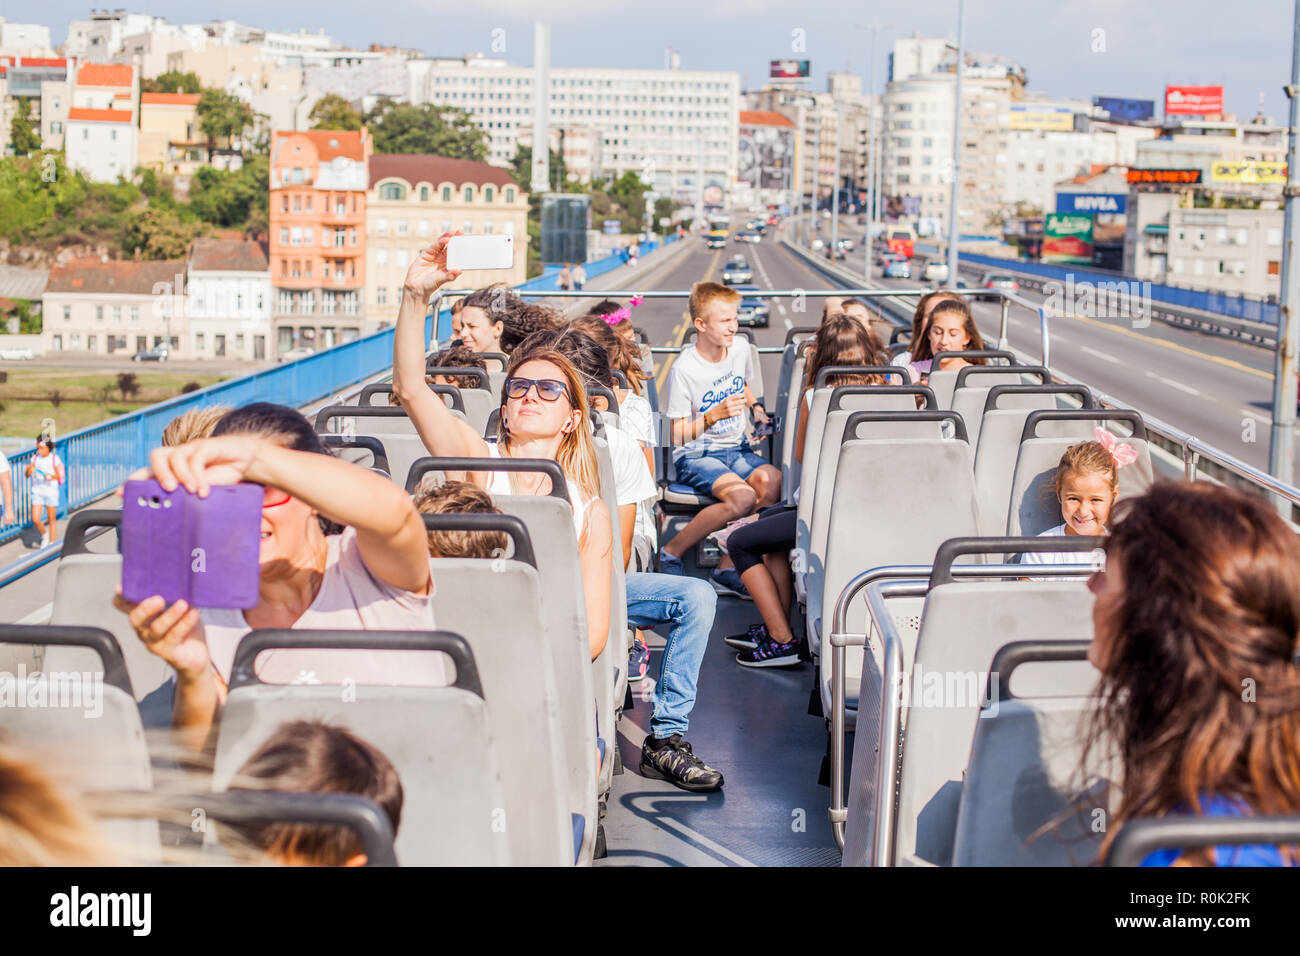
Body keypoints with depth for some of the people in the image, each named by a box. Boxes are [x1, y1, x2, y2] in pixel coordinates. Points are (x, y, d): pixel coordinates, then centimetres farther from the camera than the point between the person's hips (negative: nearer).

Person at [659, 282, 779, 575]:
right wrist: (713, 416, -26)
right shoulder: (684, 370, -15)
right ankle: (671, 552, -14)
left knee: (773, 482, -26)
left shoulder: (740, 350, 4)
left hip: (736, 450, 6)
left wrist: (756, 406, 8)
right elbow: (678, 436, -13)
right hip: (695, 456, -6)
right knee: (743, 497, -32)